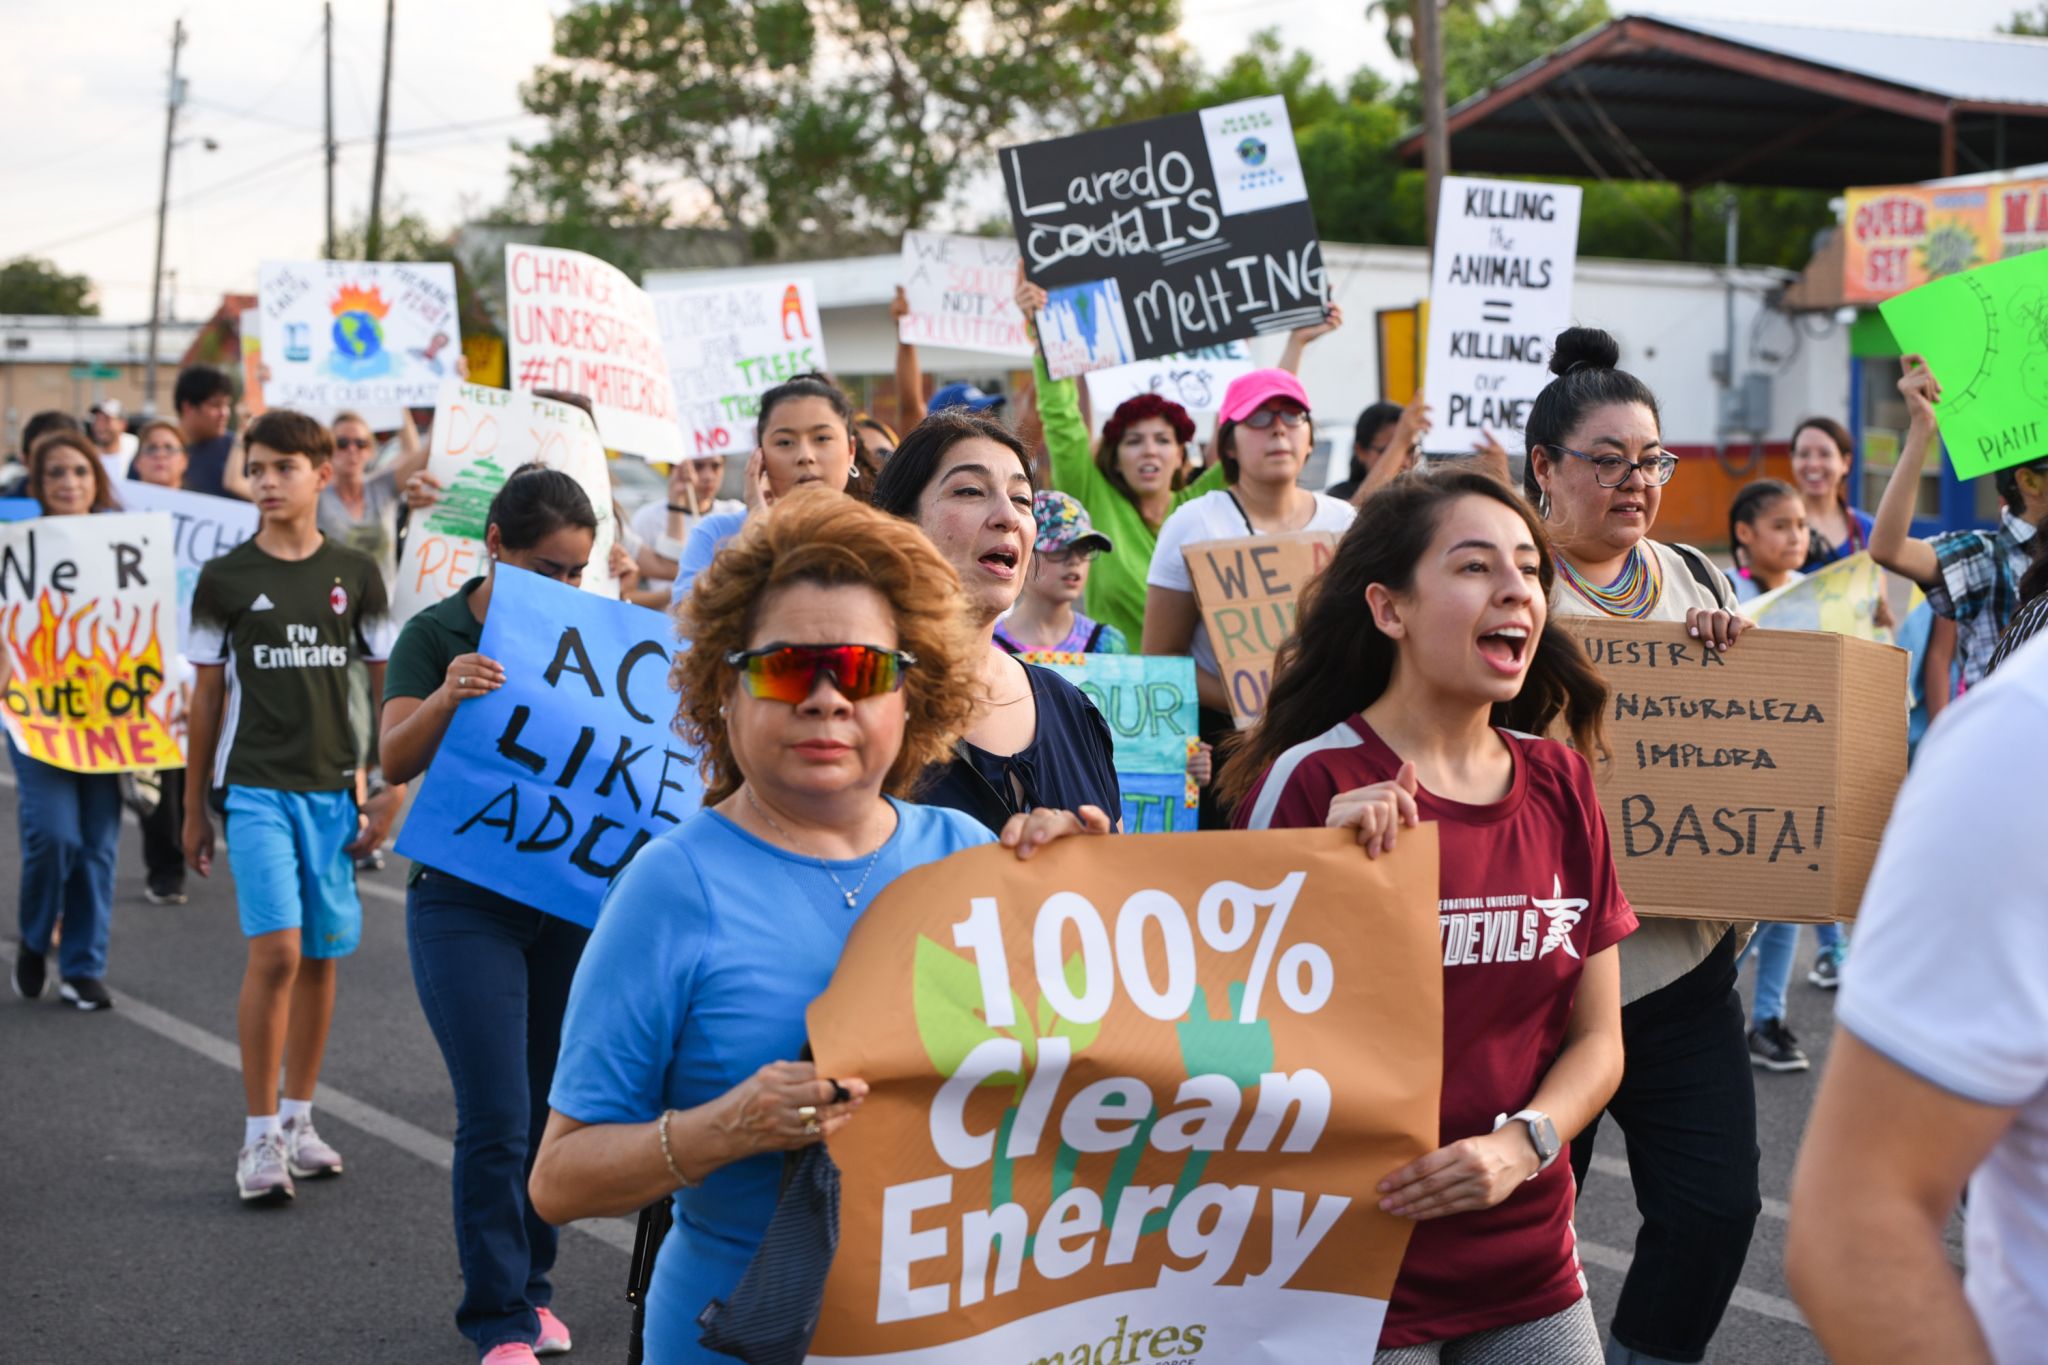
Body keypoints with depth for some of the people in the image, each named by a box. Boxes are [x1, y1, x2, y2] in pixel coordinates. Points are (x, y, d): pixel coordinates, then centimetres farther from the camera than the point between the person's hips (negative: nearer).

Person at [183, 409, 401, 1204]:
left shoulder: (355, 576, 5)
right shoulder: (225, 579, 1)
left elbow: (388, 691, 9)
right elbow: (207, 699, 6)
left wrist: (391, 795, 3)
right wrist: (194, 810, 8)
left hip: (331, 789, 2)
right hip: (254, 787, -2)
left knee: (322, 957, 7)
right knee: (275, 952, -13)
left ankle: (297, 1119, 22)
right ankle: (259, 1138, -6)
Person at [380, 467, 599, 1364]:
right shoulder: (436, 635, -3)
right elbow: (395, 760, -14)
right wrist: (447, 698, -33)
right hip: (467, 900, -3)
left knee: (552, 1110, 9)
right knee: (497, 1116, -7)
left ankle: (526, 1286, 25)